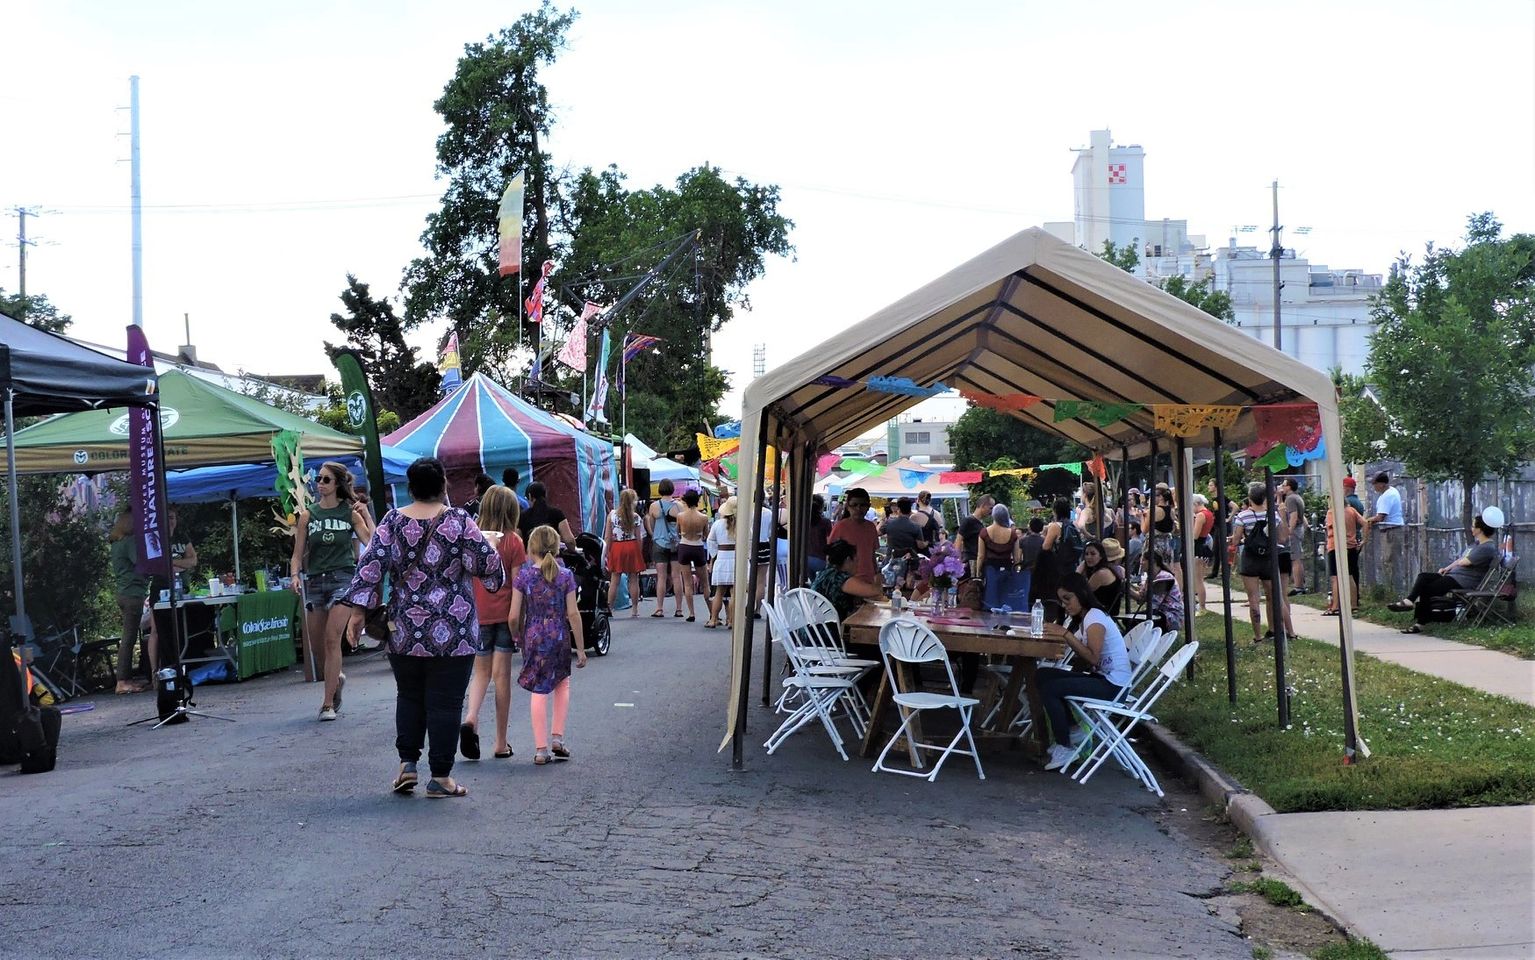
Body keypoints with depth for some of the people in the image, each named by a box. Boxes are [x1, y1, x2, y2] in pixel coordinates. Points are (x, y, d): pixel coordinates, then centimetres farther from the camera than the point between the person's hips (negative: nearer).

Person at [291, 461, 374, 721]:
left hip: (343, 578, -3)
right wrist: (295, 575, -11)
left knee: (332, 639, -13)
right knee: (316, 645, 7)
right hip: (315, 581, 3)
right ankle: (336, 679, 38)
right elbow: (298, 553, 5)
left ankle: (328, 704, -9)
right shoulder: (307, 515, 7)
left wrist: (366, 515, -10)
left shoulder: (350, 513, 2)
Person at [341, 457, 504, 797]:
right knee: (444, 702, 3)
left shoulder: (392, 521, 1)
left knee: (408, 696, 19)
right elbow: (486, 564, -7)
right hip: (452, 634, -3)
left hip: (404, 632, 3)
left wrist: (359, 609, 0)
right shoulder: (458, 521, -9)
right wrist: (489, 543, 13)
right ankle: (440, 776, 6)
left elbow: (371, 564, -3)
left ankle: (407, 762, 14)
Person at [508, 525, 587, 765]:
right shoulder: (565, 576, -4)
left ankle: (541, 749, 4)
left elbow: (514, 616, -6)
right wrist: (580, 648, 2)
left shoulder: (523, 576, -5)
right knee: (562, 683, 22)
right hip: (559, 638, 0)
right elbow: (573, 614, -5)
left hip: (533, 638, 0)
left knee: (538, 691, 5)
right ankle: (557, 737, 14)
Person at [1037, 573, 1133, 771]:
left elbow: (1093, 658, -24)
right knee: (1042, 675, 3)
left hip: (1113, 684, -10)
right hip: (1100, 677, 10)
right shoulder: (1080, 619, 17)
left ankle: (1065, 747, -8)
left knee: (1049, 689, -19)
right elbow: (1086, 662, 7)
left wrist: (1067, 634, -22)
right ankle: (1072, 732, 5)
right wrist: (1062, 636, -2)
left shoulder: (1095, 617, -12)